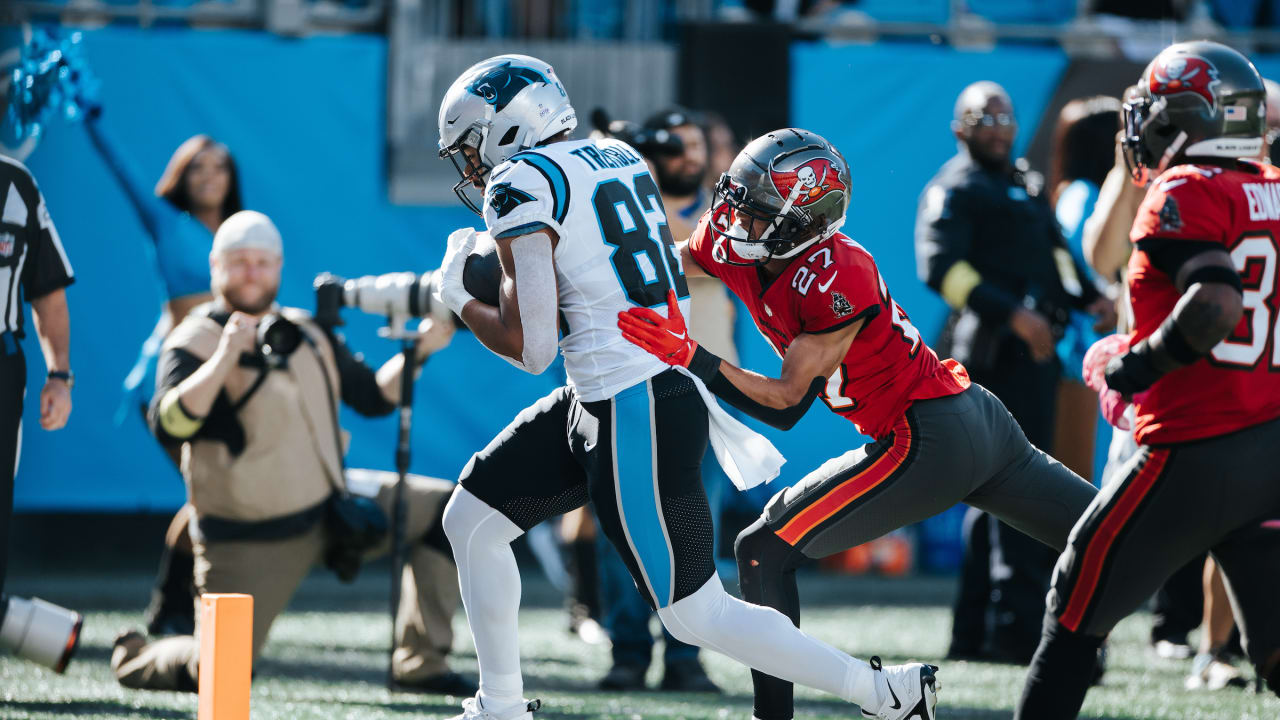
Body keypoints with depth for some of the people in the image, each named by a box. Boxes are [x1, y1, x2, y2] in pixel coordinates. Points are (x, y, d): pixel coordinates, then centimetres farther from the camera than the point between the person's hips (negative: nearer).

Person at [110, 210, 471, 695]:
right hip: (250, 540, -6)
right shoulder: (195, 342, -13)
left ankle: (418, 663, 2)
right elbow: (167, 426, -30)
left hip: (328, 509, 6)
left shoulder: (308, 333, 9)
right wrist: (226, 358, -40)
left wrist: (420, 350, 0)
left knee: (446, 508, -3)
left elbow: (371, 396, 16)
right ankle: (133, 658, 23)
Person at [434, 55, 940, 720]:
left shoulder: (521, 184, -13)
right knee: (471, 520, 16)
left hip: (631, 419, -10)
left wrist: (458, 297, 0)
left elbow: (532, 347, -16)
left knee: (695, 614, -2)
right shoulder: (617, 158, 12)